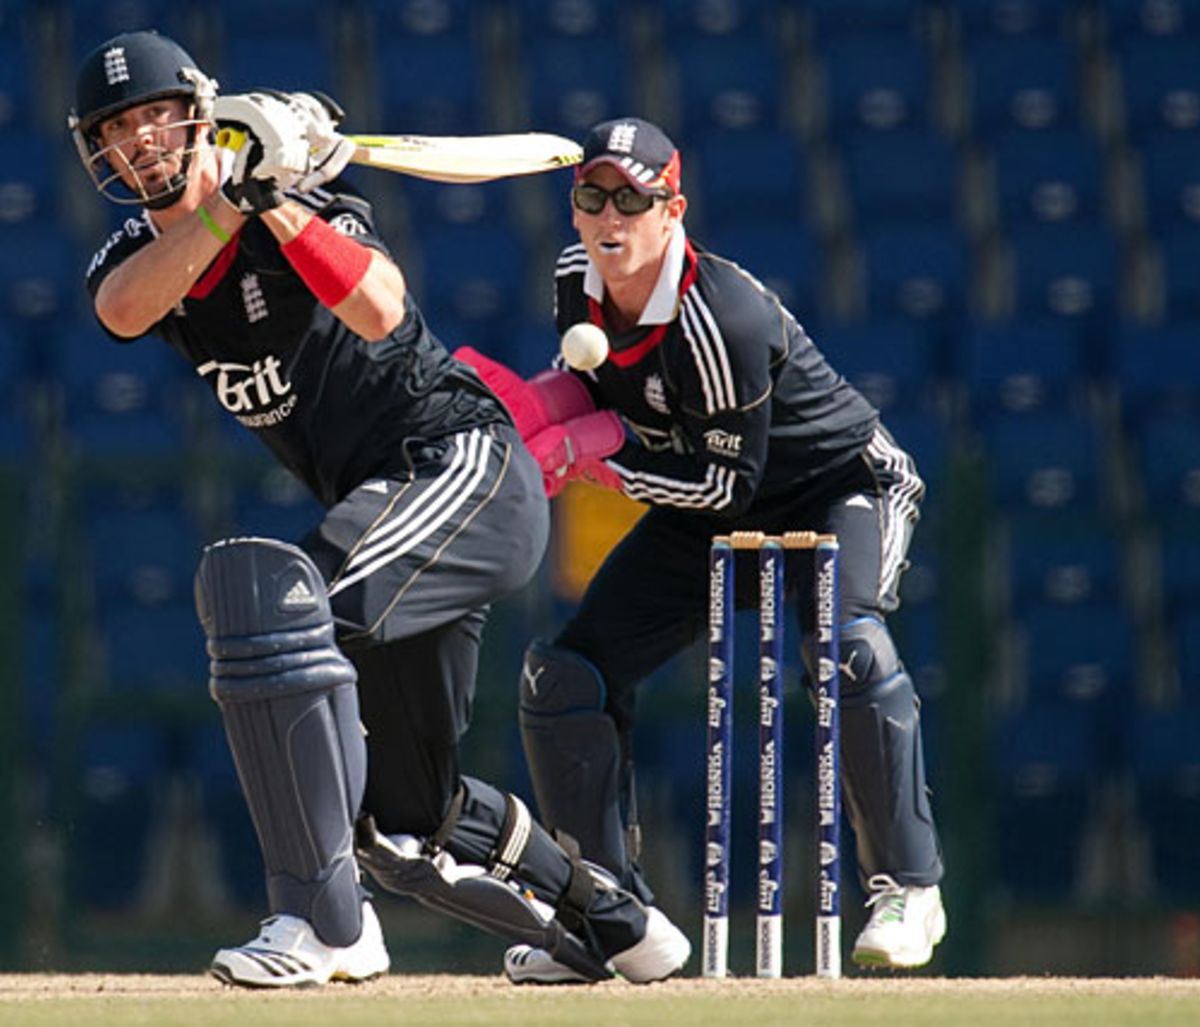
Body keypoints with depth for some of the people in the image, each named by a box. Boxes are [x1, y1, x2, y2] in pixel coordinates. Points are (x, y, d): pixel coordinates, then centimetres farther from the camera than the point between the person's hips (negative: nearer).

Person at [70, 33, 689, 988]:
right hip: (386, 506, 9)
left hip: (465, 464, -9)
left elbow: (378, 313, -28)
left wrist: (273, 202, -31)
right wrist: (221, 208, -28)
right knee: (405, 818, 13)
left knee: (275, 596, -33)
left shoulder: (310, 203, -9)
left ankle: (321, 918, -33)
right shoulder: (138, 256, 9)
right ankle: (610, 920, 35)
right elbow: (124, 309, -17)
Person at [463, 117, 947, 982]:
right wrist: (528, 406, -11)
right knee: (564, 676, -4)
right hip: (704, 520, 7)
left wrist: (606, 453, -26)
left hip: (838, 487, -7)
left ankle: (909, 888, -21)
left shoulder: (723, 316, -32)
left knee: (850, 645, -35)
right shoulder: (579, 283, -11)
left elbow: (730, 483, -26)